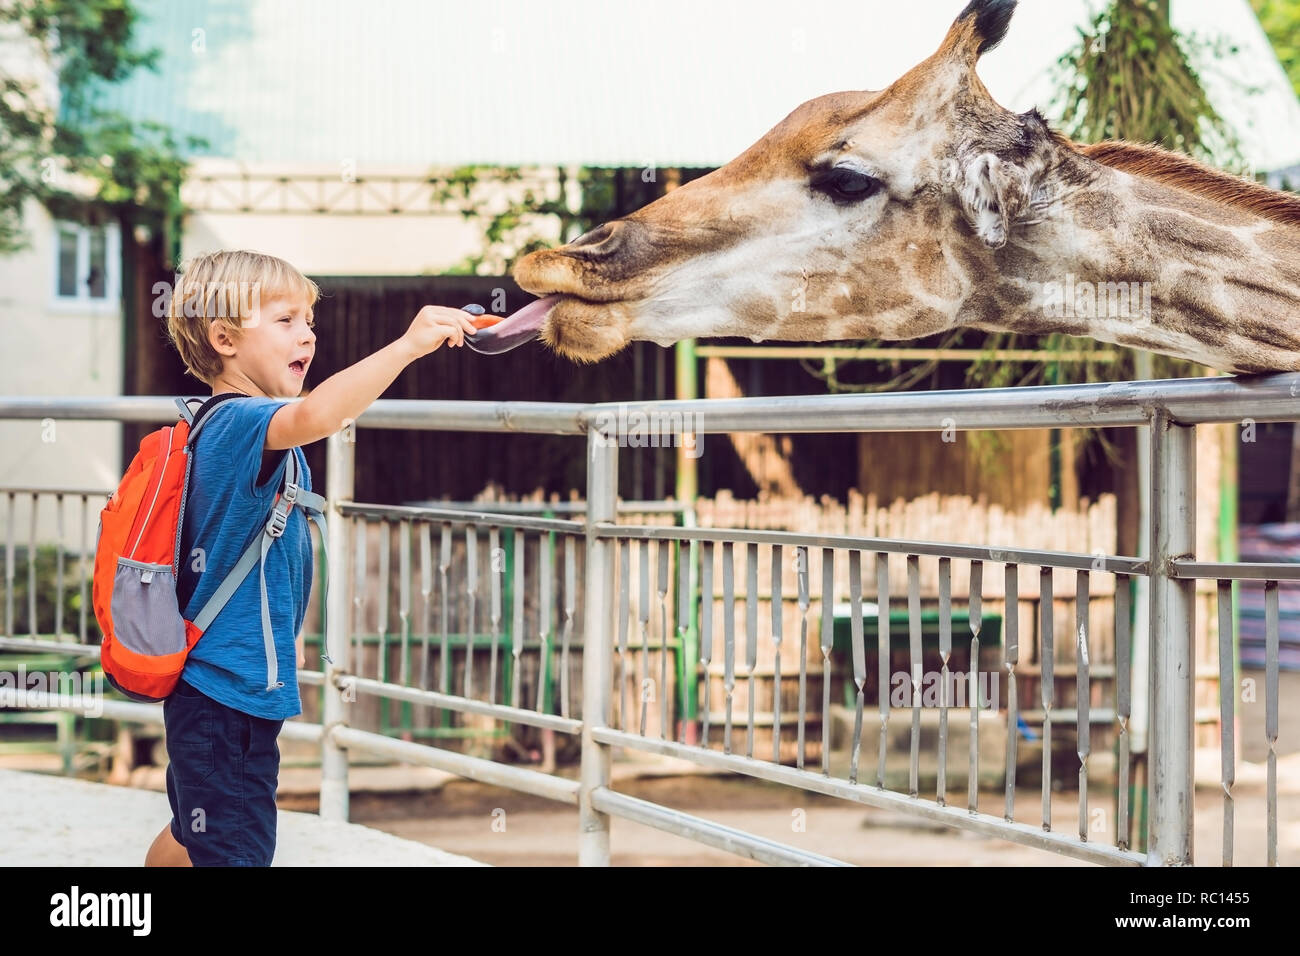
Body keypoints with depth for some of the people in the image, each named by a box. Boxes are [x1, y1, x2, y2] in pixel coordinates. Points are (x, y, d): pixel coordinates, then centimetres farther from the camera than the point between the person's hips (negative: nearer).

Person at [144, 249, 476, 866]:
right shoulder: (238, 421, -20)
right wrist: (407, 345, -43)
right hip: (228, 683, -11)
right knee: (234, 850, -8)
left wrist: (284, 631, 33)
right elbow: (314, 416, -42)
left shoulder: (223, 424, 15)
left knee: (194, 835, 23)